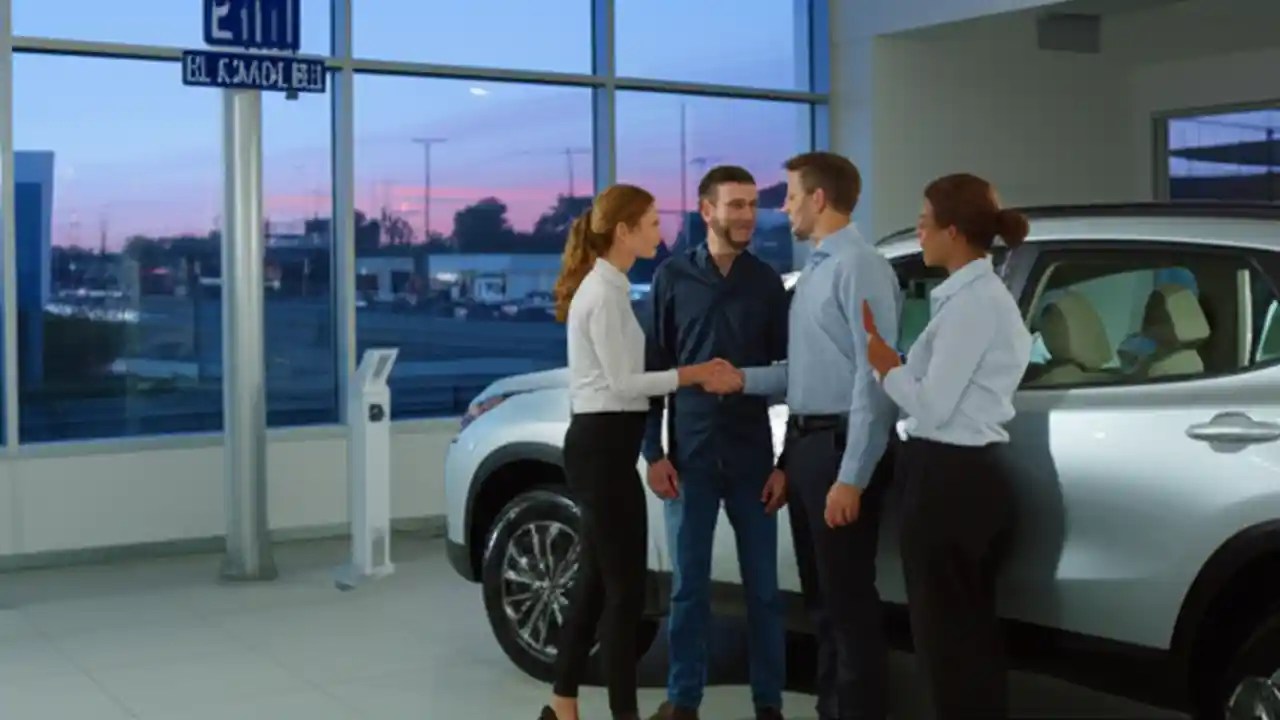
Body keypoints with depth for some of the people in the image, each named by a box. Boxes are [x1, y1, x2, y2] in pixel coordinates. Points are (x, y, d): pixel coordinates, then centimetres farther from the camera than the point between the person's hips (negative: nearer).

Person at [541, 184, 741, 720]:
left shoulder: (606, 287, 15)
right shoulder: (604, 293, -15)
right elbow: (622, 383, -18)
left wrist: (698, 373, 6)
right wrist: (695, 375, -11)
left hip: (603, 446, 10)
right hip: (603, 447, -10)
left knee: (597, 582, 14)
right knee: (624, 589, -4)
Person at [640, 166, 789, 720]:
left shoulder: (768, 283, 4)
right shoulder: (673, 277, 3)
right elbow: (654, 368, 3)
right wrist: (654, 452, -3)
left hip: (752, 456, 1)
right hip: (690, 455, 0)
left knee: (762, 587, 5)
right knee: (688, 586, 6)